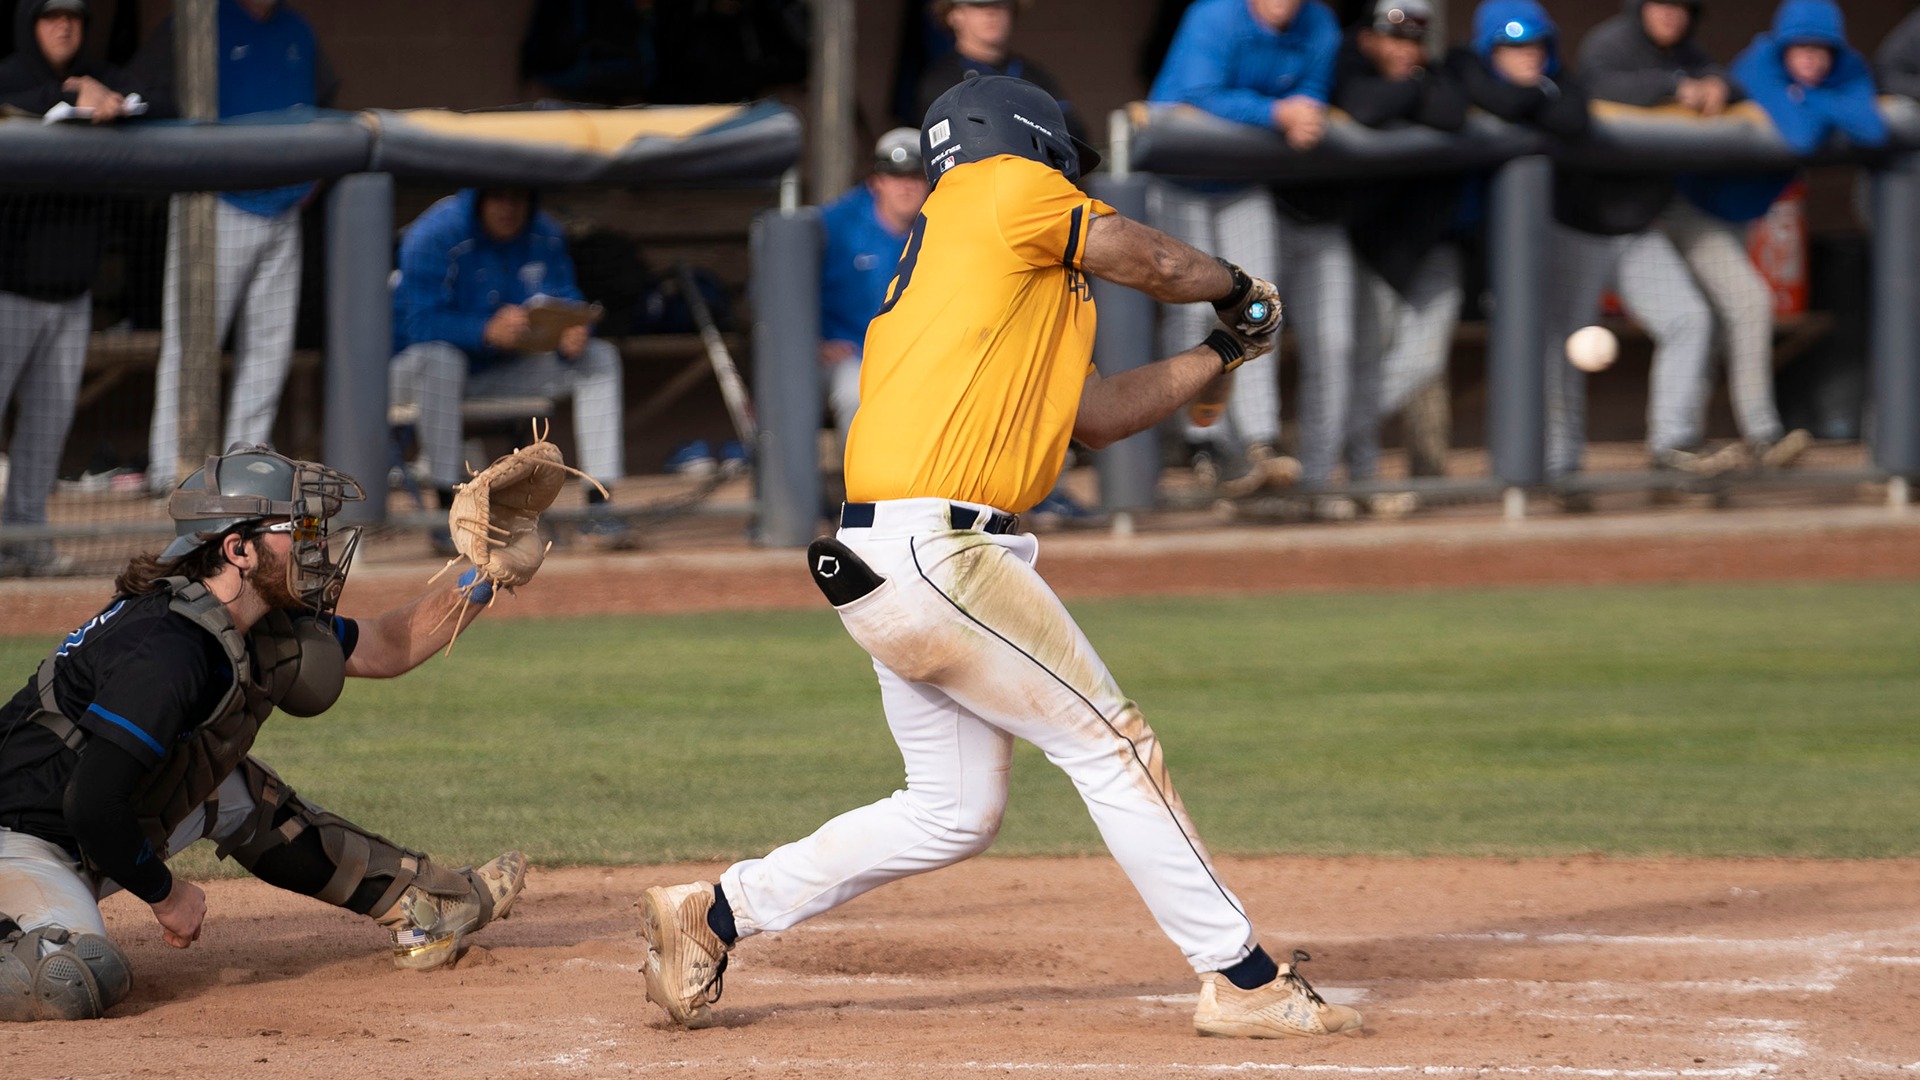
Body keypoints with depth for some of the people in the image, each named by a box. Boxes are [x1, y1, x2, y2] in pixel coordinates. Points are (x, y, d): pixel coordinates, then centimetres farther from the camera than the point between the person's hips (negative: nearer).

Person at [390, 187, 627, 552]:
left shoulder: (545, 236, -4)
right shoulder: (435, 236, -21)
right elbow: (423, 322, -29)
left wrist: (572, 334, -31)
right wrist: (488, 331, -46)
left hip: (504, 371, 5)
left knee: (600, 357, -9)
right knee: (439, 359, -40)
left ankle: (598, 503, -15)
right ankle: (446, 509, -36)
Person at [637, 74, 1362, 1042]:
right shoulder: (1005, 185, 1)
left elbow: (1096, 414, 26)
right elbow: (1155, 264, 3)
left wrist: (1221, 354, 30)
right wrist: (1239, 289, 24)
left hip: (886, 563, 10)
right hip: (932, 554, -10)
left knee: (955, 810, 15)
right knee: (1110, 744, -4)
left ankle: (710, 917, 21)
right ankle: (1241, 980, -1)